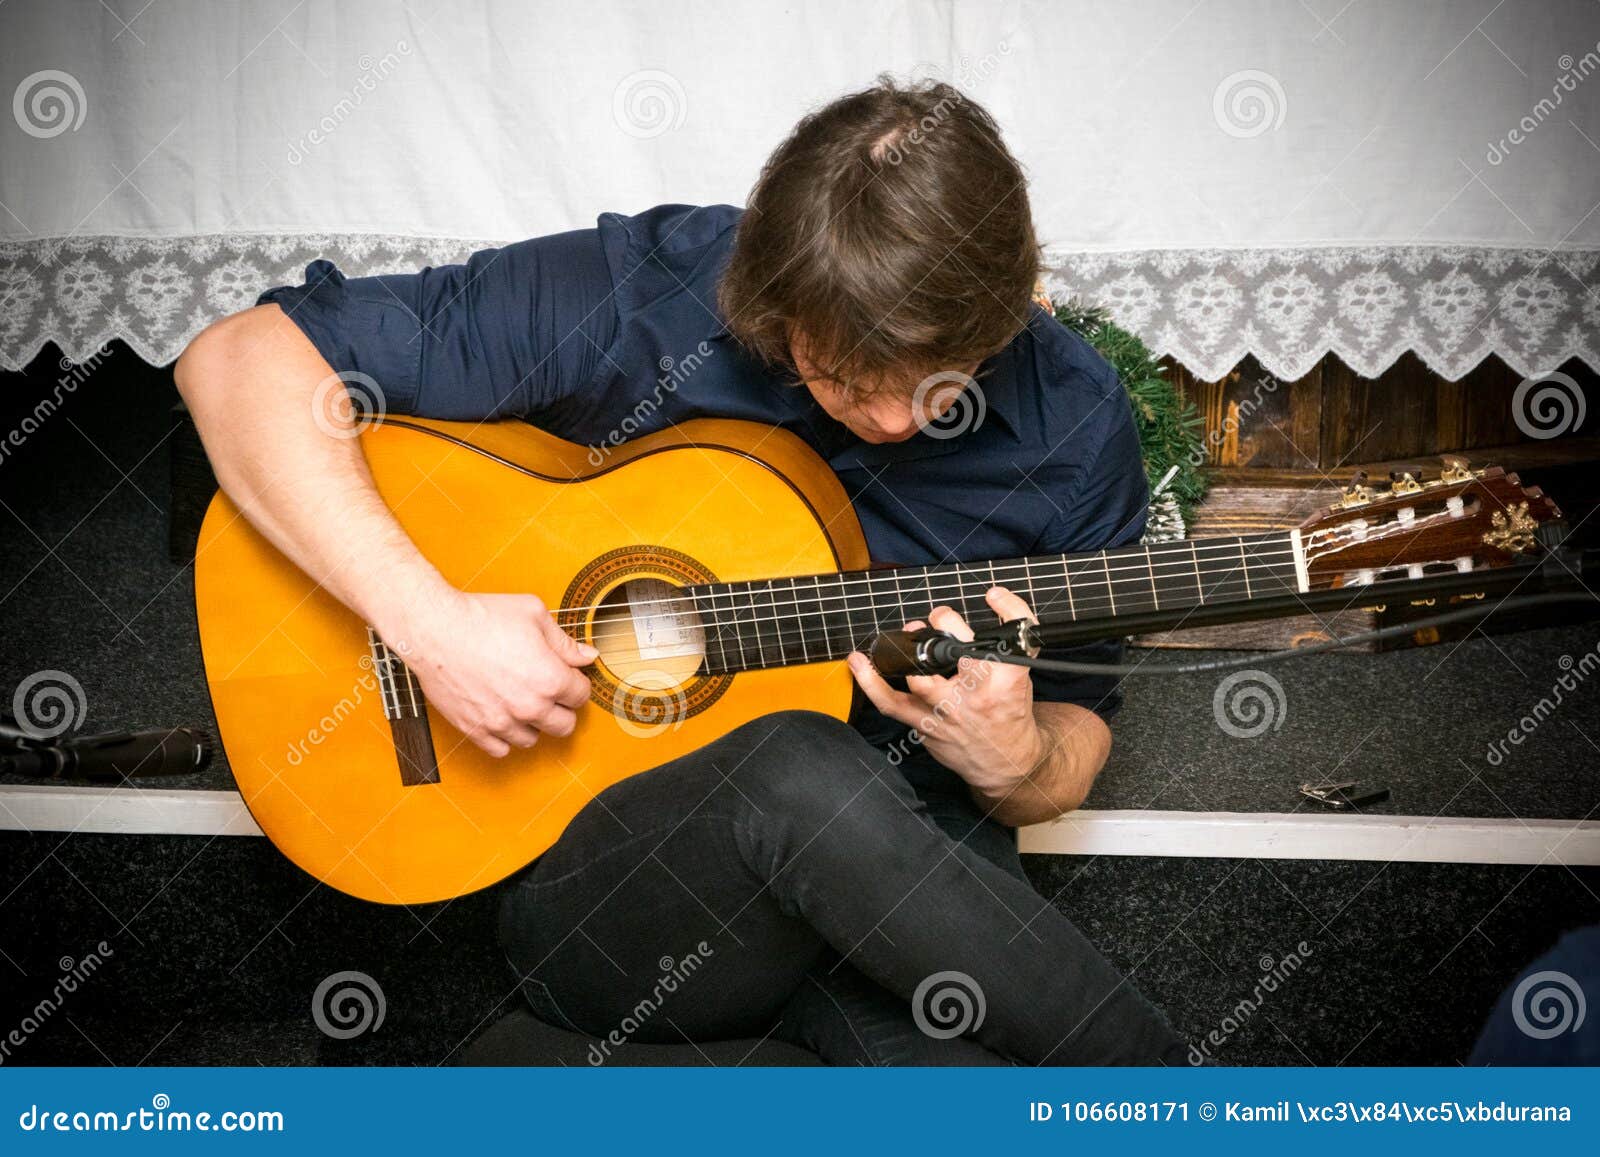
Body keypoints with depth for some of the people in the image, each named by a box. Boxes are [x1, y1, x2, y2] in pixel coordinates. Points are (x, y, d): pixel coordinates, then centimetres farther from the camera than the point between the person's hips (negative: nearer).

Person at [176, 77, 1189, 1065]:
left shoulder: (1074, 424, -5)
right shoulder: (633, 302, -15)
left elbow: (1077, 732, 7)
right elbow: (241, 359, -15)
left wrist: (1015, 763, -18)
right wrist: (430, 621, -25)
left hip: (904, 881, 1)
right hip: (592, 869, 0)